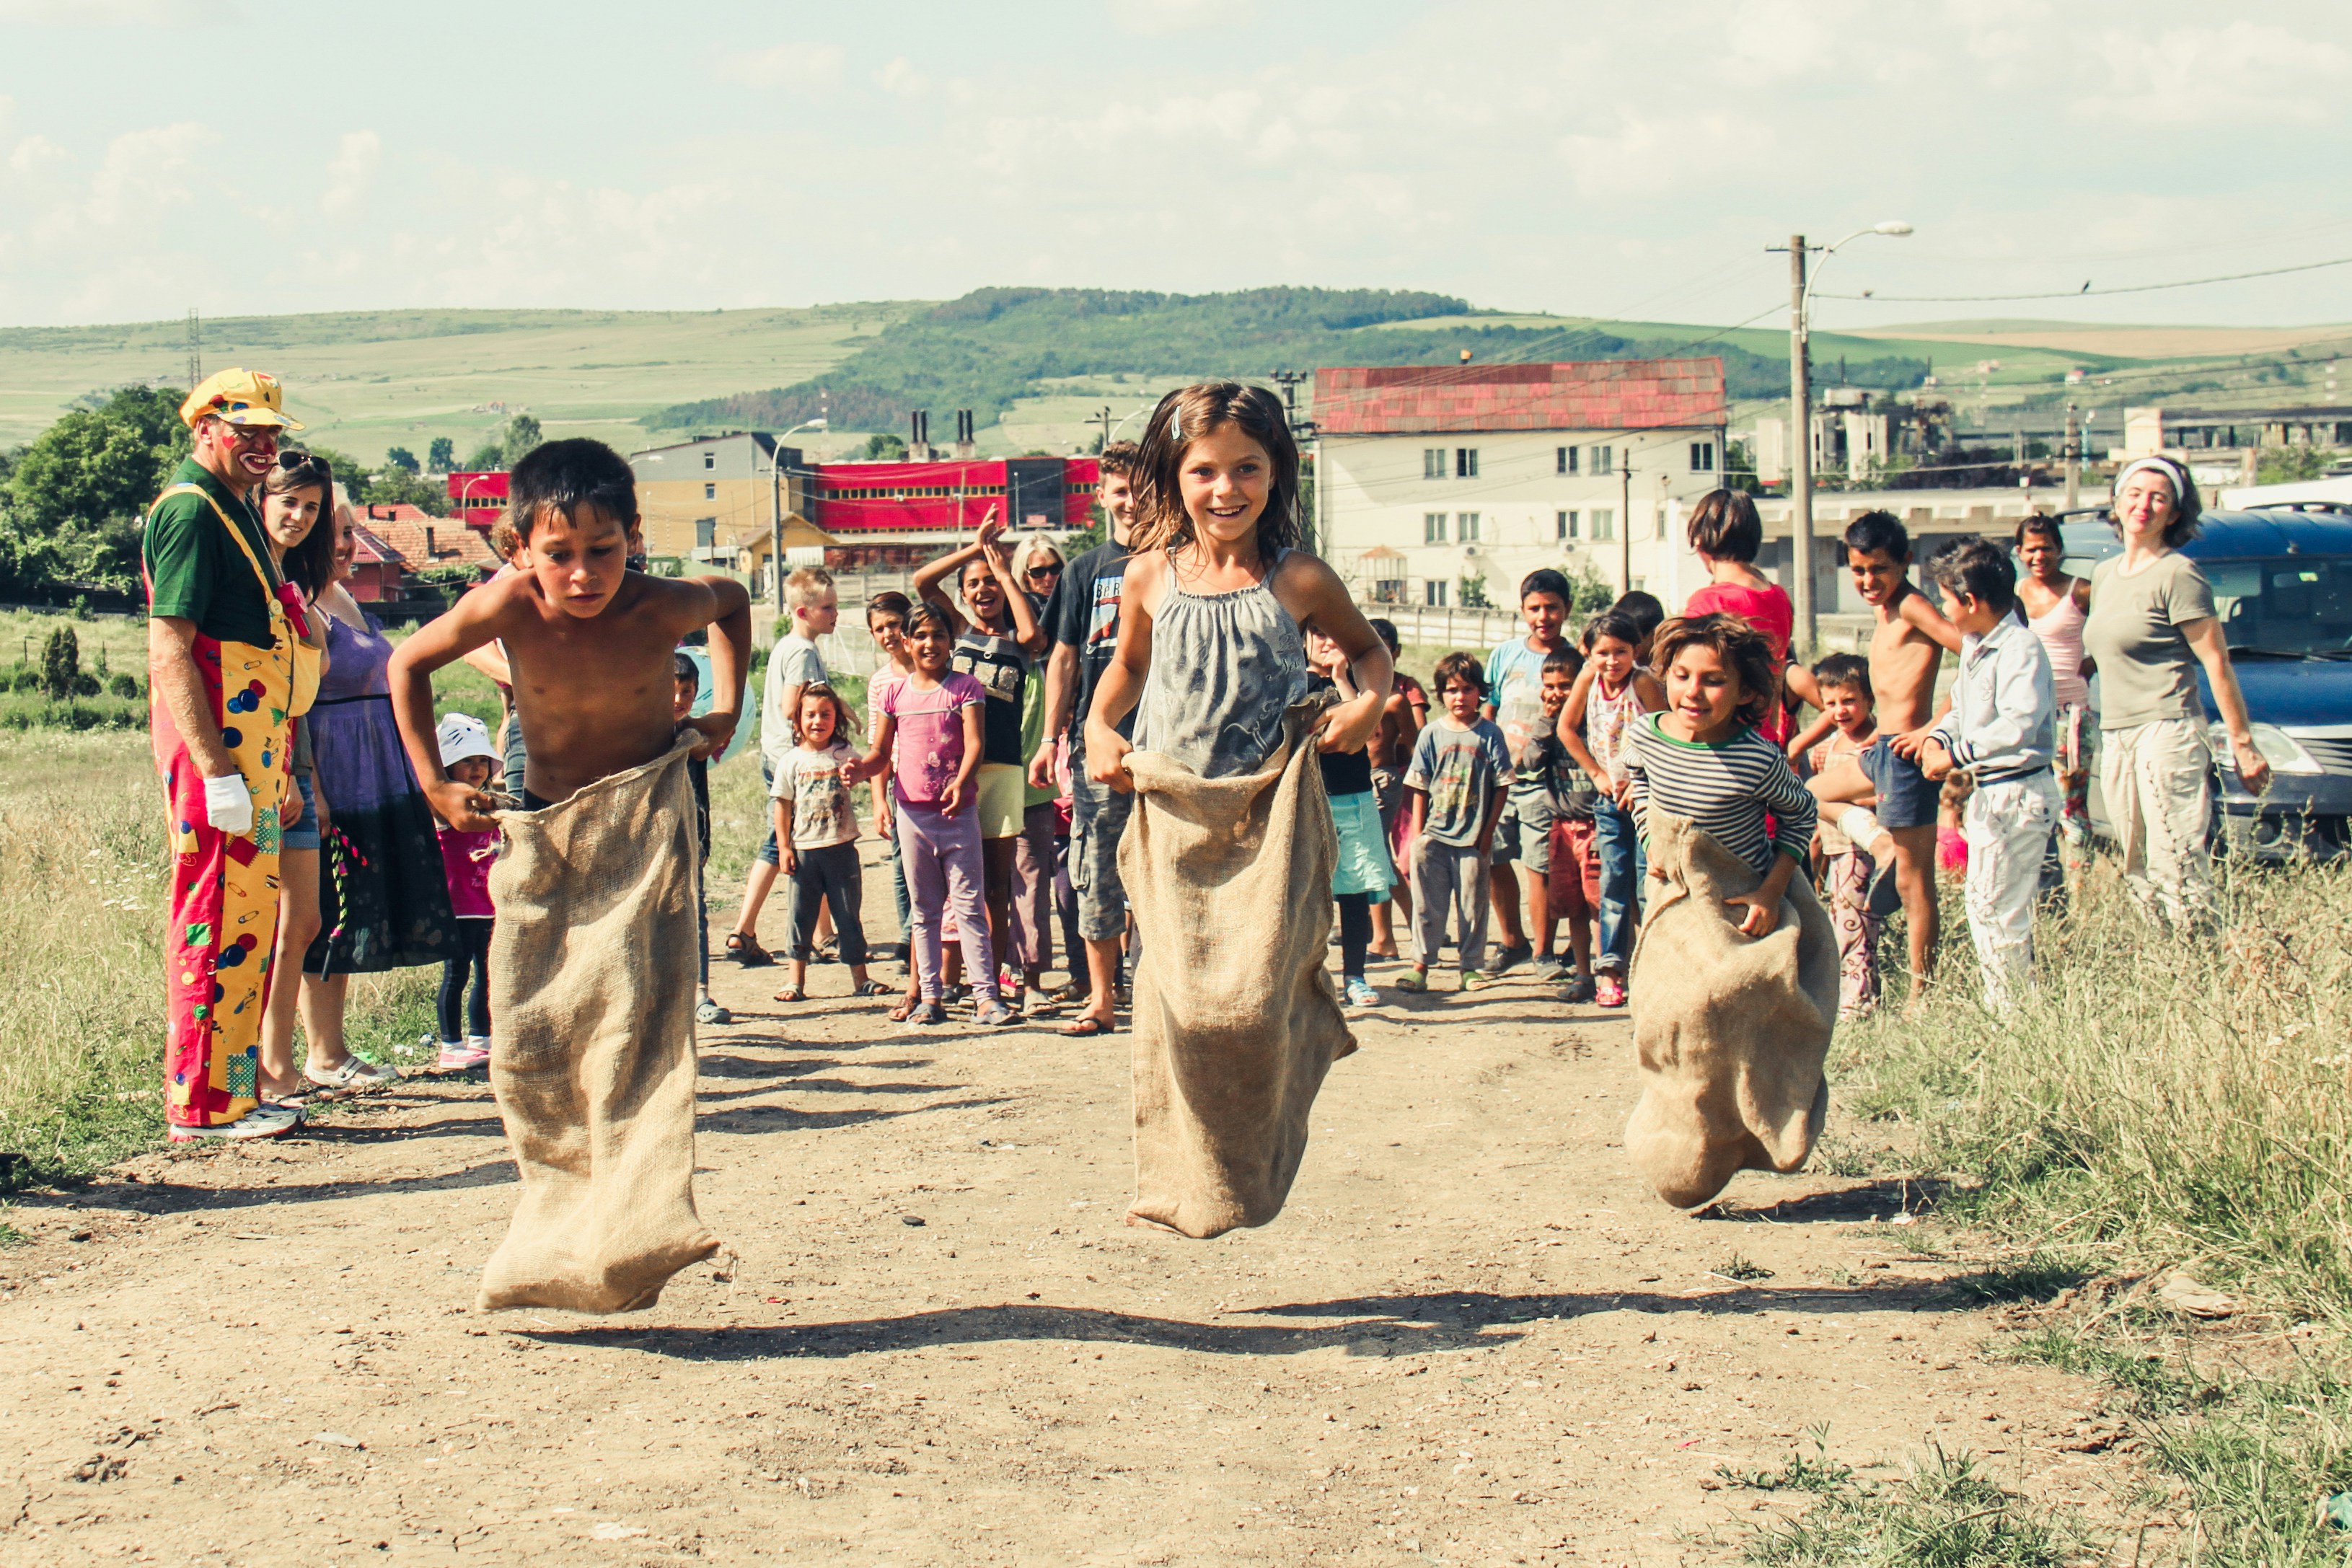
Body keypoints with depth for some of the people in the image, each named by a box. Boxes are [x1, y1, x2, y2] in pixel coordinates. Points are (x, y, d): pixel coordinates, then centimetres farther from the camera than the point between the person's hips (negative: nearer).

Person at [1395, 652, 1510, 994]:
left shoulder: (1489, 734, -1)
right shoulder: (1432, 734, 3)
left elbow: (1502, 786, 0)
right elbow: (1420, 786, 5)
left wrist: (1488, 831, -4)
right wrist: (1417, 833, 0)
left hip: (1473, 838, -1)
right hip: (1433, 836, 1)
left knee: (1472, 905, 7)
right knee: (1427, 905, 4)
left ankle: (1472, 967, 17)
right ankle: (1420, 968, 10)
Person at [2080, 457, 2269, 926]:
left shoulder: (2177, 574, -7)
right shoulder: (2103, 574, 17)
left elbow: (2217, 663, -9)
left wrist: (2243, 745, -10)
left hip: (2167, 733, -8)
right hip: (2115, 740, 8)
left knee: (2177, 870, -12)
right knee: (2137, 873, 6)